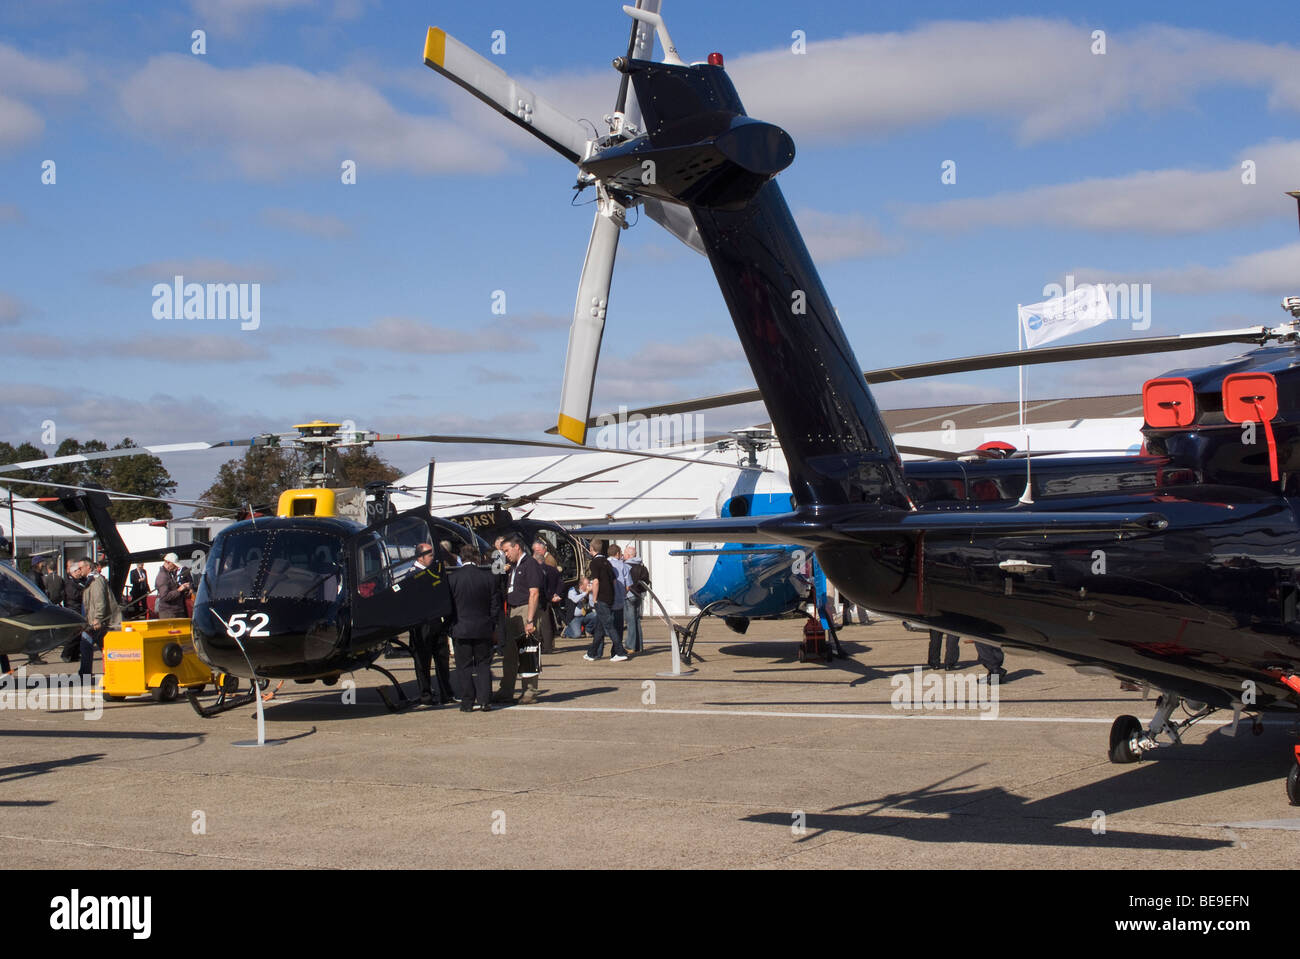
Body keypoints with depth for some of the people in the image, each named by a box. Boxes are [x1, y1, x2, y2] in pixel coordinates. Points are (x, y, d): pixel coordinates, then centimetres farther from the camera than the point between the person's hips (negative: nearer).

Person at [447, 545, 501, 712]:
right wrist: (493, 626, 10)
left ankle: (467, 702, 5)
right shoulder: (490, 577, -4)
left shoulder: (452, 577, -7)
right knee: (483, 665, 10)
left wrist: (450, 626, 9)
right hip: (484, 629, 1)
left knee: (464, 667, 6)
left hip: (460, 629, -1)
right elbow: (496, 605, 1)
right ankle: (485, 701, 5)